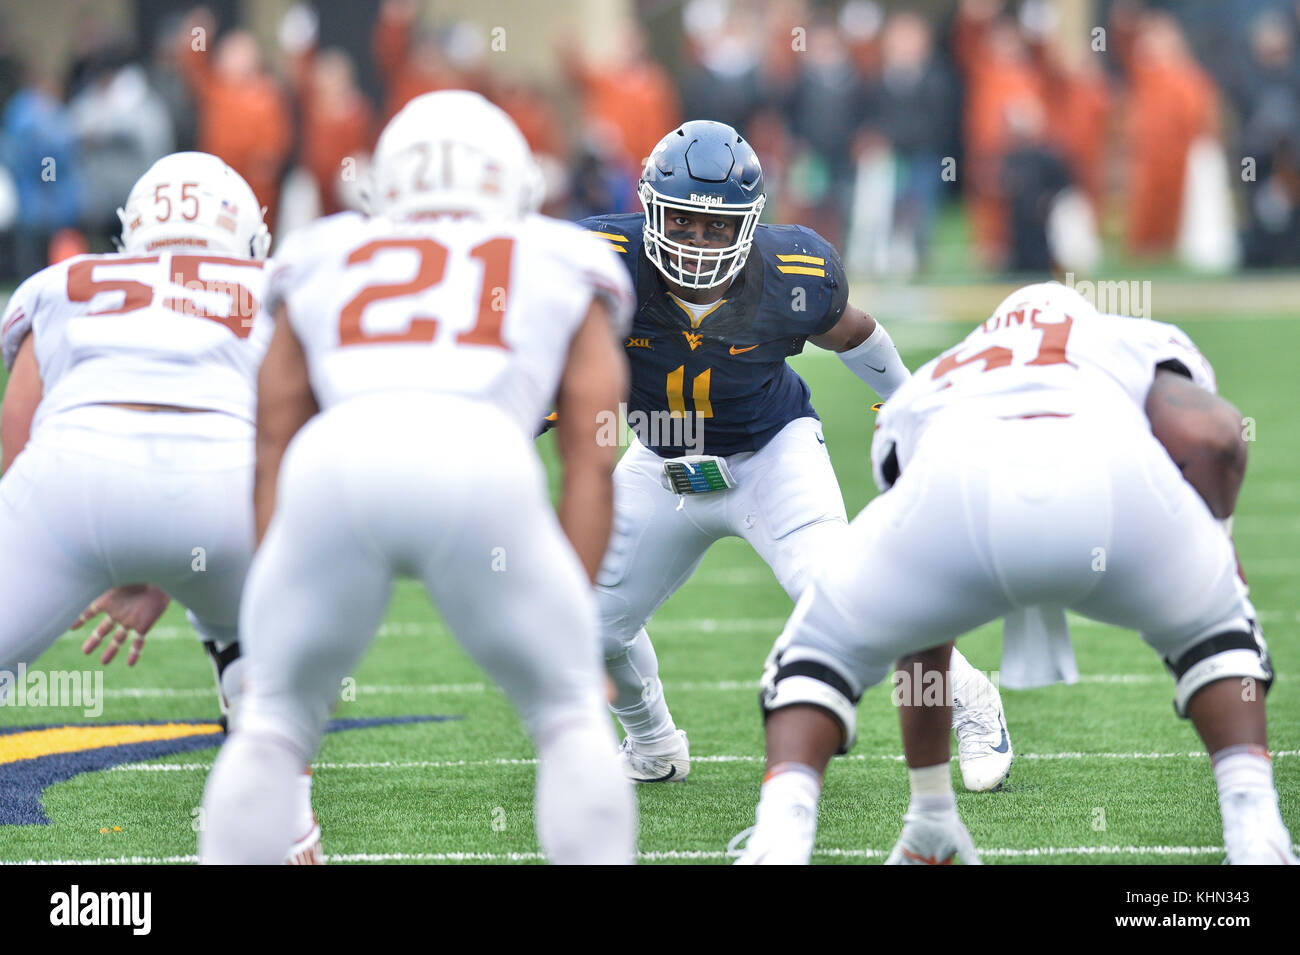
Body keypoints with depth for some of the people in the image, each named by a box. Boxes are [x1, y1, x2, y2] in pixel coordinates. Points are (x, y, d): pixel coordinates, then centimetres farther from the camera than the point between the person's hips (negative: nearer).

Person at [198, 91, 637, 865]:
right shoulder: (566, 271, 33)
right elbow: (592, 461, 23)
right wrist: (573, 620, 24)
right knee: (572, 713, 17)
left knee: (275, 723, 20)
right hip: (481, 465, -1)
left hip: (338, 459, 2)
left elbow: (275, 455, 32)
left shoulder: (324, 263, 36)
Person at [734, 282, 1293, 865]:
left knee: (822, 649, 27)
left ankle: (780, 839, 3)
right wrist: (1213, 546, 36)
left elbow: (922, 644, 49)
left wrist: (930, 805, 57)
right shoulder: (1147, 347, 40)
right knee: (1213, 634, 33)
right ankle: (1254, 833, 15)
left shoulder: (922, 391, 45)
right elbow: (1208, 436, 14)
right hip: (1114, 482, -1)